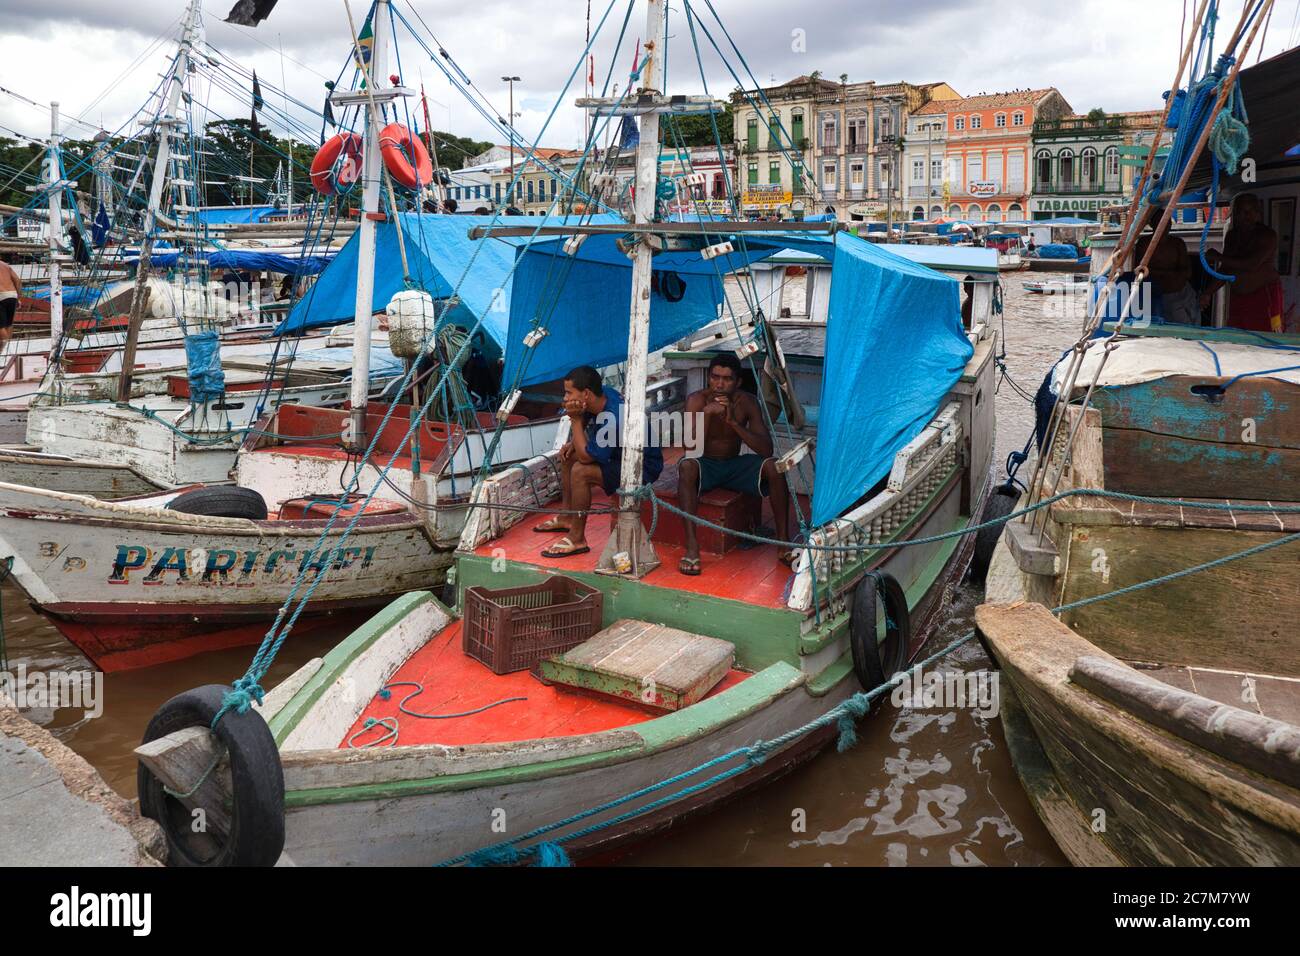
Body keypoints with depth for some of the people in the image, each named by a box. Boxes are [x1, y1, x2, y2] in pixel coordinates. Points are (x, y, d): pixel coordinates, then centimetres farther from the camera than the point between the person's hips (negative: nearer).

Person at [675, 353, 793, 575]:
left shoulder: (747, 402, -9)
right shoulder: (697, 399, -15)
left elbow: (766, 449, -18)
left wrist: (733, 421, -28)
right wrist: (707, 412, -35)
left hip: (734, 465, 2)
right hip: (705, 465, -2)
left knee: (773, 466, -24)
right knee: (687, 465, -36)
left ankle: (784, 543, -17)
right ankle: (691, 547, -37)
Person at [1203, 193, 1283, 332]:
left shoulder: (1267, 235, -7)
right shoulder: (1232, 236, 12)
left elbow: (1252, 265, -20)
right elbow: (1225, 270, 15)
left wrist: (1219, 257, -14)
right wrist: (1208, 292, 5)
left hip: (1264, 295, -6)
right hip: (1238, 297, 6)